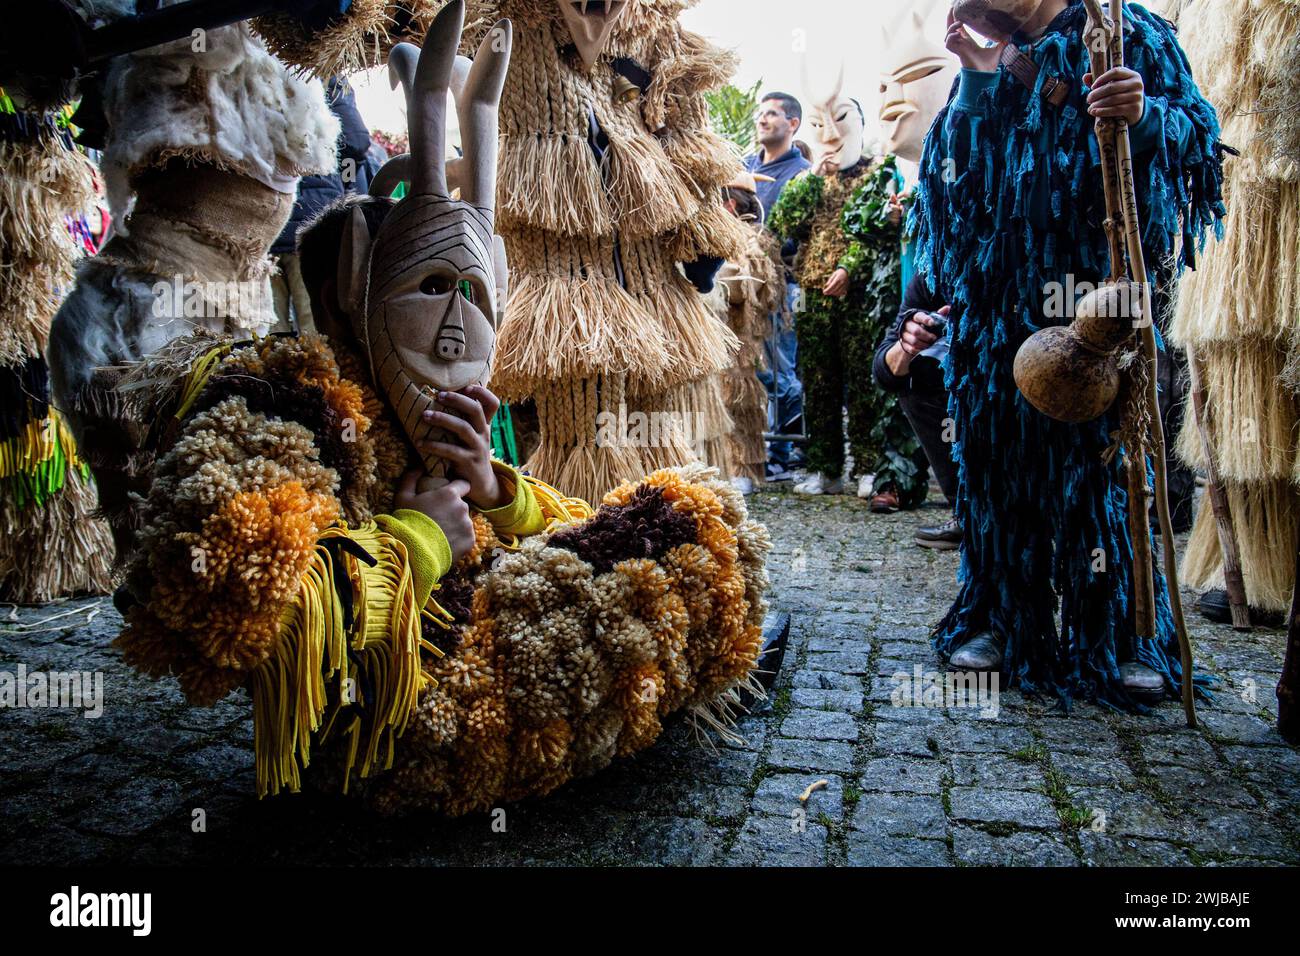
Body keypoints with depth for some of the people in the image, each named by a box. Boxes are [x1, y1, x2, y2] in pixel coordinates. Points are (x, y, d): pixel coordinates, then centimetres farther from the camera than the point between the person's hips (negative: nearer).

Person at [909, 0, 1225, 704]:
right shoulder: (987, 61, 19)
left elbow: (1197, 126, 0)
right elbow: (954, 167, 7)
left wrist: (1146, 114, -20)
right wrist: (977, 80, -2)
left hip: (1091, 280, -3)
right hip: (995, 288, 4)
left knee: (1097, 443, -5)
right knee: (996, 441, 2)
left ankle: (1124, 637, 7)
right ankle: (1004, 618, 14)